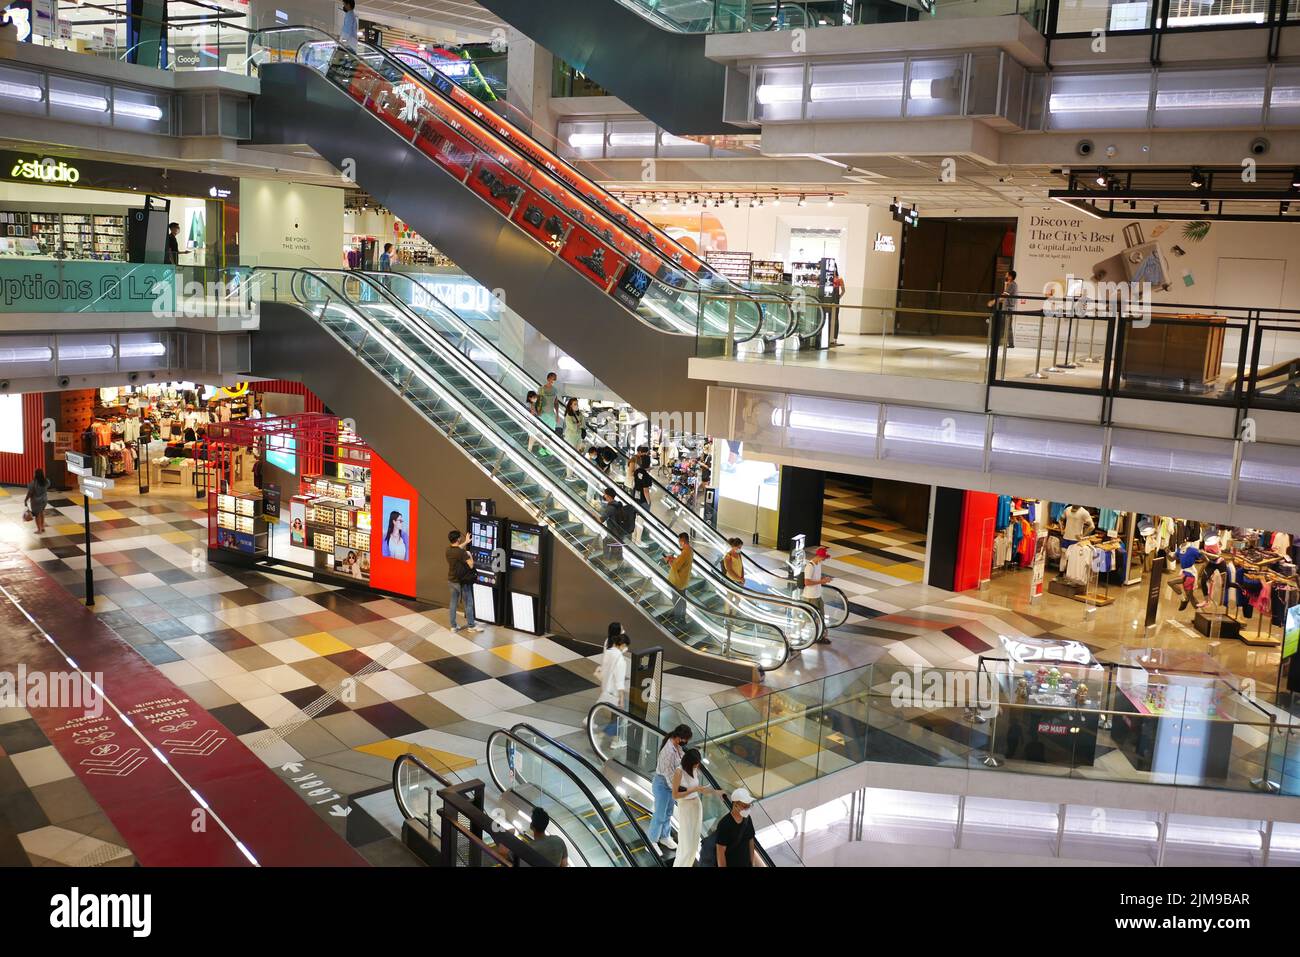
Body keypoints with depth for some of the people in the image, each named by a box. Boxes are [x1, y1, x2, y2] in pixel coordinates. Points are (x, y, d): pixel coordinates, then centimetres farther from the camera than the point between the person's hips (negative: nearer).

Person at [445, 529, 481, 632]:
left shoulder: (448, 549, -1)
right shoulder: (462, 552, -26)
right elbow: (471, 565, -26)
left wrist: (466, 542, 34)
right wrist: (469, 554, -9)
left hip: (451, 581, 7)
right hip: (462, 582, -7)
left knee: (453, 603, 14)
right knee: (468, 604, 7)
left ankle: (453, 626, 20)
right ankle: (471, 625, 16)